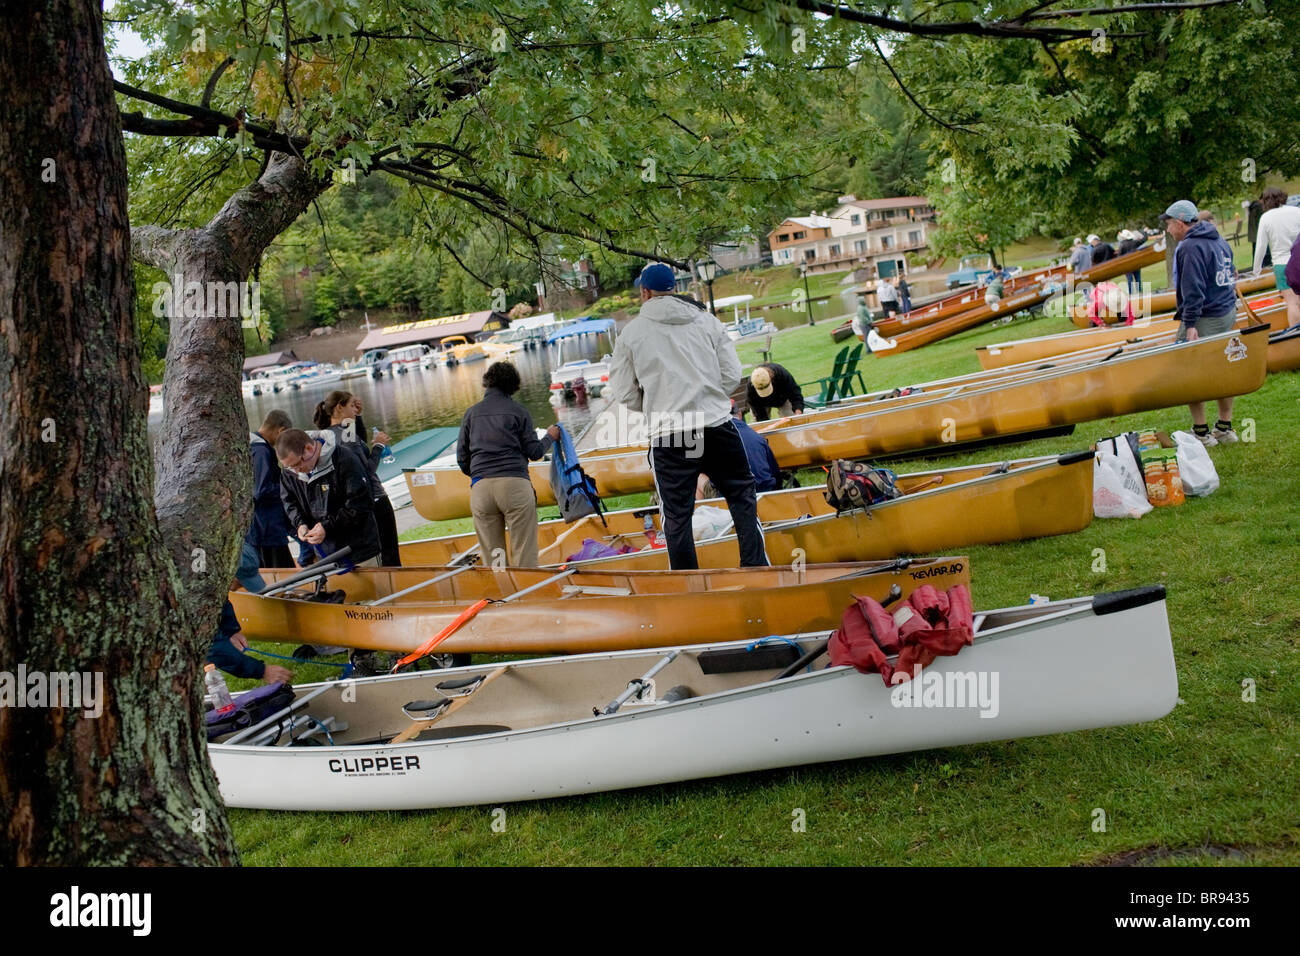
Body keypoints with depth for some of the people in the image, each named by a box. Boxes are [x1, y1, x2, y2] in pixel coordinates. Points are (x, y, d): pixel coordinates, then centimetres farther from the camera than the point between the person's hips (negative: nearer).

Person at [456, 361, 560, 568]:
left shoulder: (472, 413, 14)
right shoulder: (518, 411, 5)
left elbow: (461, 457, 14)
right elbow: (534, 452, 4)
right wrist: (550, 437, 23)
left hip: (480, 488, 3)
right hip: (515, 485, -3)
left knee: (491, 555, 8)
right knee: (524, 554, 1)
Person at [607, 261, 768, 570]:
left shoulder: (631, 332, 2)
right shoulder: (706, 320, 7)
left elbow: (624, 394, 5)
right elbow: (733, 374, 6)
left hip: (668, 434, -1)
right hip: (718, 425, 2)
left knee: (676, 516, 8)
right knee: (742, 497, 16)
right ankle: (756, 566, 11)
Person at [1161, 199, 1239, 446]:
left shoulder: (1190, 247, -16)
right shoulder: (1219, 240, 14)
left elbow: (1193, 290, -22)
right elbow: (1230, 275, 20)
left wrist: (1190, 324, -24)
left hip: (1205, 319, -10)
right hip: (1228, 313, 10)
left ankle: (1201, 432, 1)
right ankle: (1225, 428, 20)